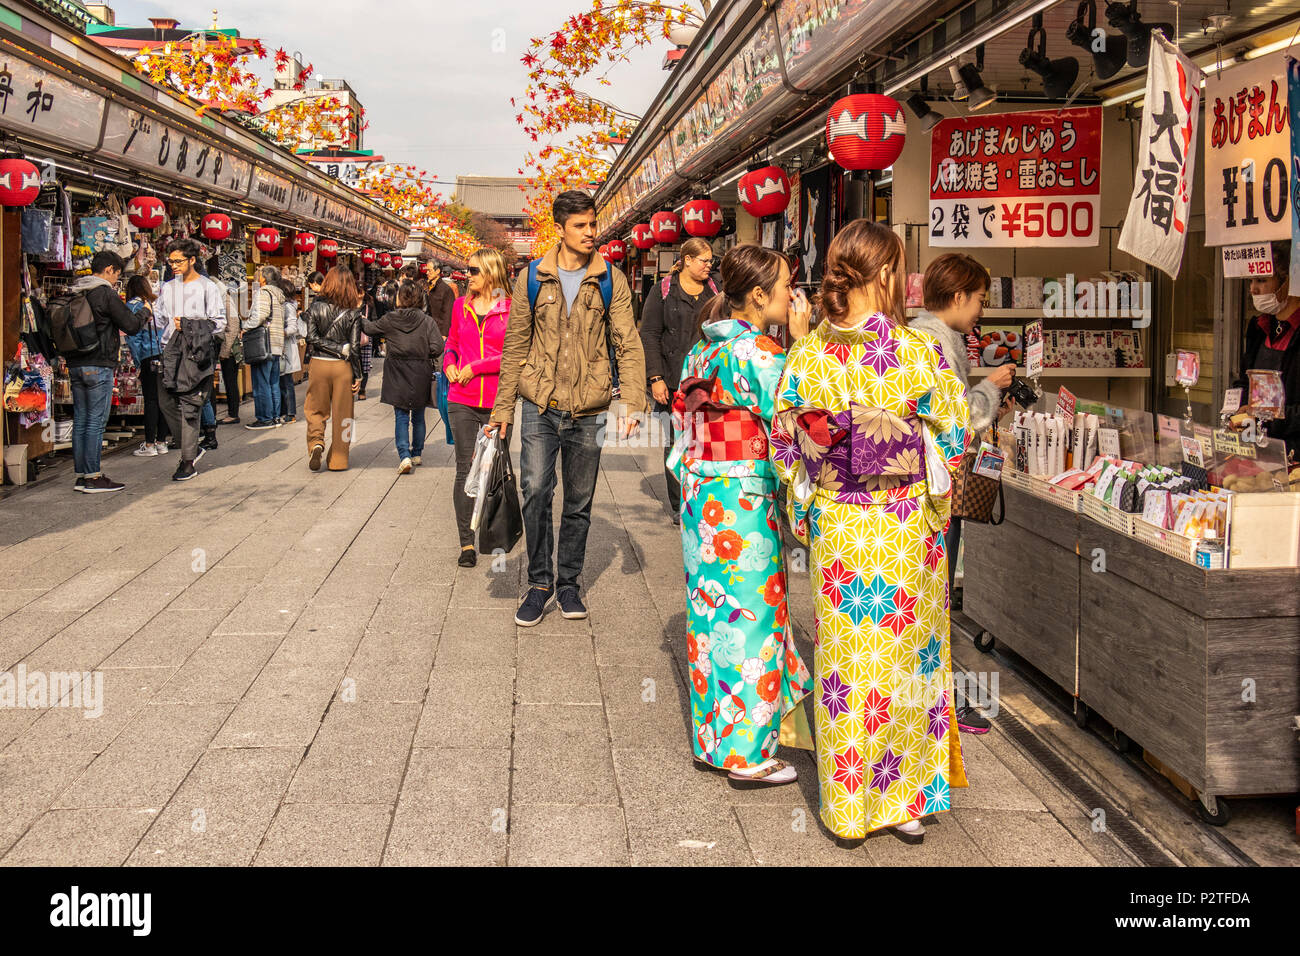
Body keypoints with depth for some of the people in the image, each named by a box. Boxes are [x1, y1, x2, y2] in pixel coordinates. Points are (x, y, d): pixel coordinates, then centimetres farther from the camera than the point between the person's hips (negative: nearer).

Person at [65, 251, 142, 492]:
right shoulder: (106, 293, -10)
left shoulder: (73, 294, 12)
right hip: (98, 365, -8)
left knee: (80, 420, 10)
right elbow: (130, 325, -9)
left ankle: (81, 475, 13)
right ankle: (93, 477, -4)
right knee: (96, 422, -5)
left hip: (75, 364, 8)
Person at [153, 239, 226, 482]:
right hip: (171, 350, 5)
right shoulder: (168, 288, 18)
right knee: (167, 402, 0)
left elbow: (219, 323, -3)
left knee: (190, 405, -7)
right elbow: (159, 319, 19)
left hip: (196, 353, -5)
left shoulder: (208, 287, 1)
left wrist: (188, 326, -13)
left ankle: (188, 461, -3)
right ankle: (191, 447, 18)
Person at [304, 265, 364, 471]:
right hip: (343, 367, 0)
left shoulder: (316, 307, -2)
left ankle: (315, 442, -11)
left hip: (319, 364, 0)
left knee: (316, 410, 14)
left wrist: (340, 349, -5)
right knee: (342, 414, 8)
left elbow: (312, 338, -9)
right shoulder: (353, 312, -4)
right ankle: (338, 460, 11)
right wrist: (357, 376, 1)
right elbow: (355, 346, -5)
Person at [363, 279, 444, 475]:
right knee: (418, 416, 15)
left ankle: (404, 455, -14)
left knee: (401, 416, 1)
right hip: (420, 376, 1)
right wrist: (424, 355, 7)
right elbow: (437, 348, -14)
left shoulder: (390, 319, -5)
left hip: (398, 376, -1)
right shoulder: (427, 321, -7)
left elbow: (369, 328, 9)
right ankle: (417, 454, 26)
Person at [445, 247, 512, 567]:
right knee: (465, 469, -1)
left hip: (497, 402, -2)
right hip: (462, 401, 3)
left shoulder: (511, 309, -4)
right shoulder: (461, 305, 9)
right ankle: (466, 543, 3)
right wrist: (448, 363, 3)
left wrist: (476, 367, -13)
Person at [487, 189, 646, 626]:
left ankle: (568, 582, 24)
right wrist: (502, 410, 3)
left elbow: (628, 344, 0)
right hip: (540, 408, 0)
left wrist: (634, 401, -14)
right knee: (535, 492, -10)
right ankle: (539, 583, 5)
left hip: (589, 411, 1)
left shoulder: (611, 281, 2)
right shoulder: (532, 278, 2)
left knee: (579, 503, 9)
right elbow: (515, 346, 6)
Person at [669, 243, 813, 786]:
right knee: (751, 619, 1)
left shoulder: (700, 351, 10)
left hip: (699, 498, 8)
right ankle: (747, 755, 10)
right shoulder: (760, 352, -15)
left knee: (711, 615, 14)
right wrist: (802, 343, -10)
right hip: (745, 503, -8)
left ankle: (711, 738, 24)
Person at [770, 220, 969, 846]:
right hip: (906, 532, -2)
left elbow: (784, 446, 1)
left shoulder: (807, 355, -6)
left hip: (834, 529, 2)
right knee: (906, 661, 12)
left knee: (844, 665, 12)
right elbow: (954, 440, -4)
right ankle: (904, 800, 24)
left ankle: (846, 808, 22)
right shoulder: (919, 353, -13)